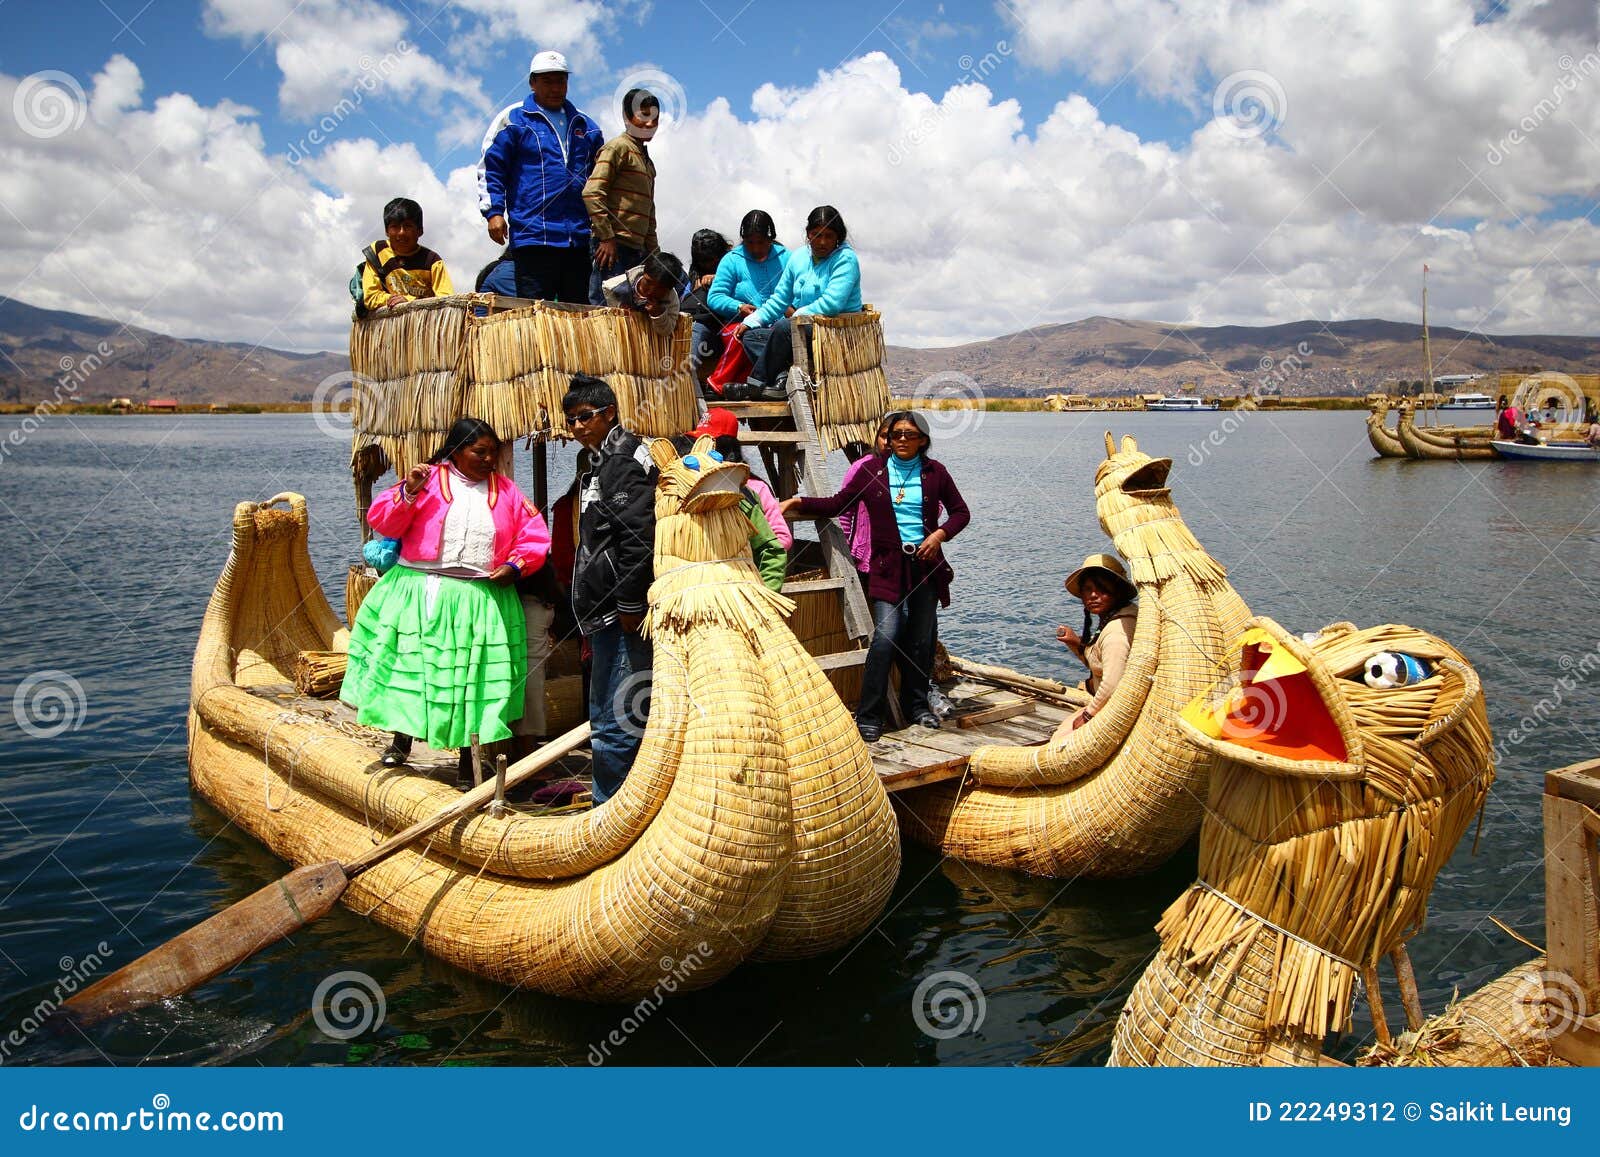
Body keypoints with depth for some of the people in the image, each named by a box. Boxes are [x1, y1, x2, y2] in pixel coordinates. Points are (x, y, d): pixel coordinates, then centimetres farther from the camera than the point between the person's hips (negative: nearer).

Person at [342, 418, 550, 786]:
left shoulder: (506, 490, 9)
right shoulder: (428, 479, 2)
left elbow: (535, 538, 8)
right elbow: (382, 522, -2)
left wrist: (515, 565, -9)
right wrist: (408, 492, -16)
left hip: (481, 601, 1)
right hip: (420, 594, -1)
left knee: (473, 677, 4)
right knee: (412, 665, 7)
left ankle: (468, 757, 19)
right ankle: (401, 739, 31)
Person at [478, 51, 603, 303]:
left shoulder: (586, 126, 20)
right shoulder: (513, 119, 7)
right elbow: (490, 168, 4)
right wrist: (493, 212, -8)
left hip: (580, 241, 4)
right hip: (533, 235, -4)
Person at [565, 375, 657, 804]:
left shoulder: (622, 460, -9)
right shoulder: (601, 463, 22)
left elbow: (637, 535, -20)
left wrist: (629, 604, -22)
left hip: (622, 613, -11)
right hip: (607, 613, 11)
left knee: (614, 724, -9)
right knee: (607, 719, 16)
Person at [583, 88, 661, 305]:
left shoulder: (646, 160, 24)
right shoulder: (618, 147, -3)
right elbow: (592, 193, -14)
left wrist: (652, 250, 21)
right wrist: (606, 237, -17)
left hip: (636, 248, 9)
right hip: (614, 245, -9)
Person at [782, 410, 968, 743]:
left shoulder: (934, 472, 5)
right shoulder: (873, 470, 3)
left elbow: (960, 512, 12)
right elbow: (838, 504, 7)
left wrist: (940, 533, -6)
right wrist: (799, 503, -3)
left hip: (926, 562, 2)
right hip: (888, 565, -2)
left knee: (921, 637, 8)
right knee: (887, 633, -15)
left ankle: (917, 705, 27)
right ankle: (868, 716, -9)